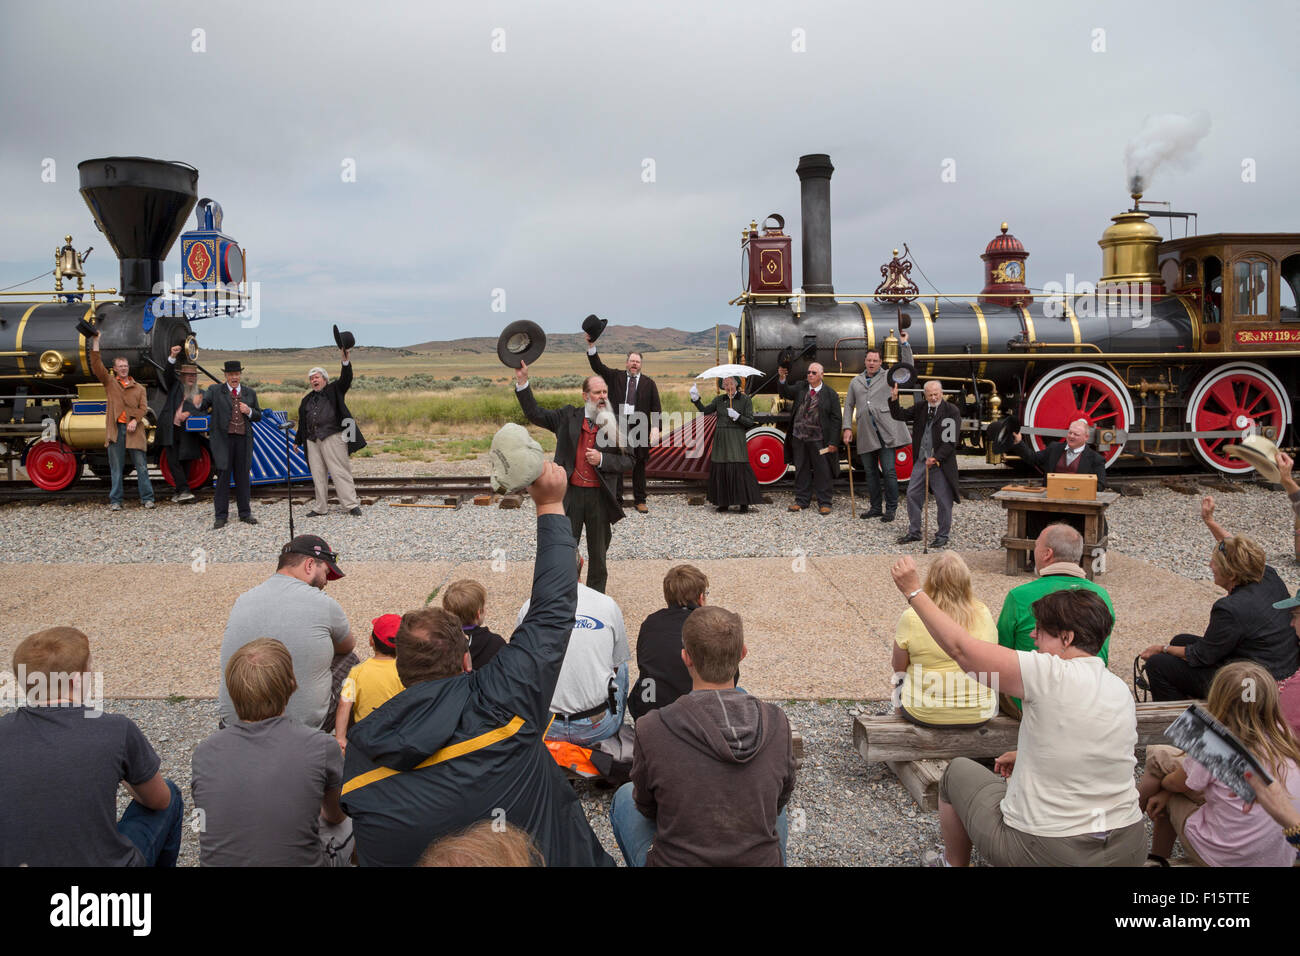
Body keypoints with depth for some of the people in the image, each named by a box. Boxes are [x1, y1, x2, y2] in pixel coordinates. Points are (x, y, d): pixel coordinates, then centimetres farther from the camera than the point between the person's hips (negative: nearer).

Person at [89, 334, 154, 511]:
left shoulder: (139, 388, 13)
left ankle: (147, 498, 7)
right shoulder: (109, 382, 12)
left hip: (134, 430, 0)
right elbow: (97, 367, 0)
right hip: (115, 429, 0)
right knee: (116, 468, 3)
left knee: (141, 466, 1)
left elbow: (143, 407, 4)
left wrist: (135, 420, -13)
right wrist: (96, 343, -6)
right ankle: (115, 501, 7)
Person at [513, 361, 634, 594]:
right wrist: (522, 382, -4)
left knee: (598, 552, 13)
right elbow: (534, 413, 4)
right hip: (570, 495, 0)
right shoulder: (568, 417, 3)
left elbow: (627, 461, 2)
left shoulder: (616, 424, 0)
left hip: (600, 496, 0)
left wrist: (602, 459, -14)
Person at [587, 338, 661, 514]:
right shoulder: (615, 377, 10)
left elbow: (656, 408, 3)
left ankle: (639, 500, 15)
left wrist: (655, 428, -10)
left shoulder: (648, 383, 8)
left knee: (639, 465, 6)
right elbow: (597, 366, -1)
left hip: (639, 428, 0)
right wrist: (591, 347, -15)